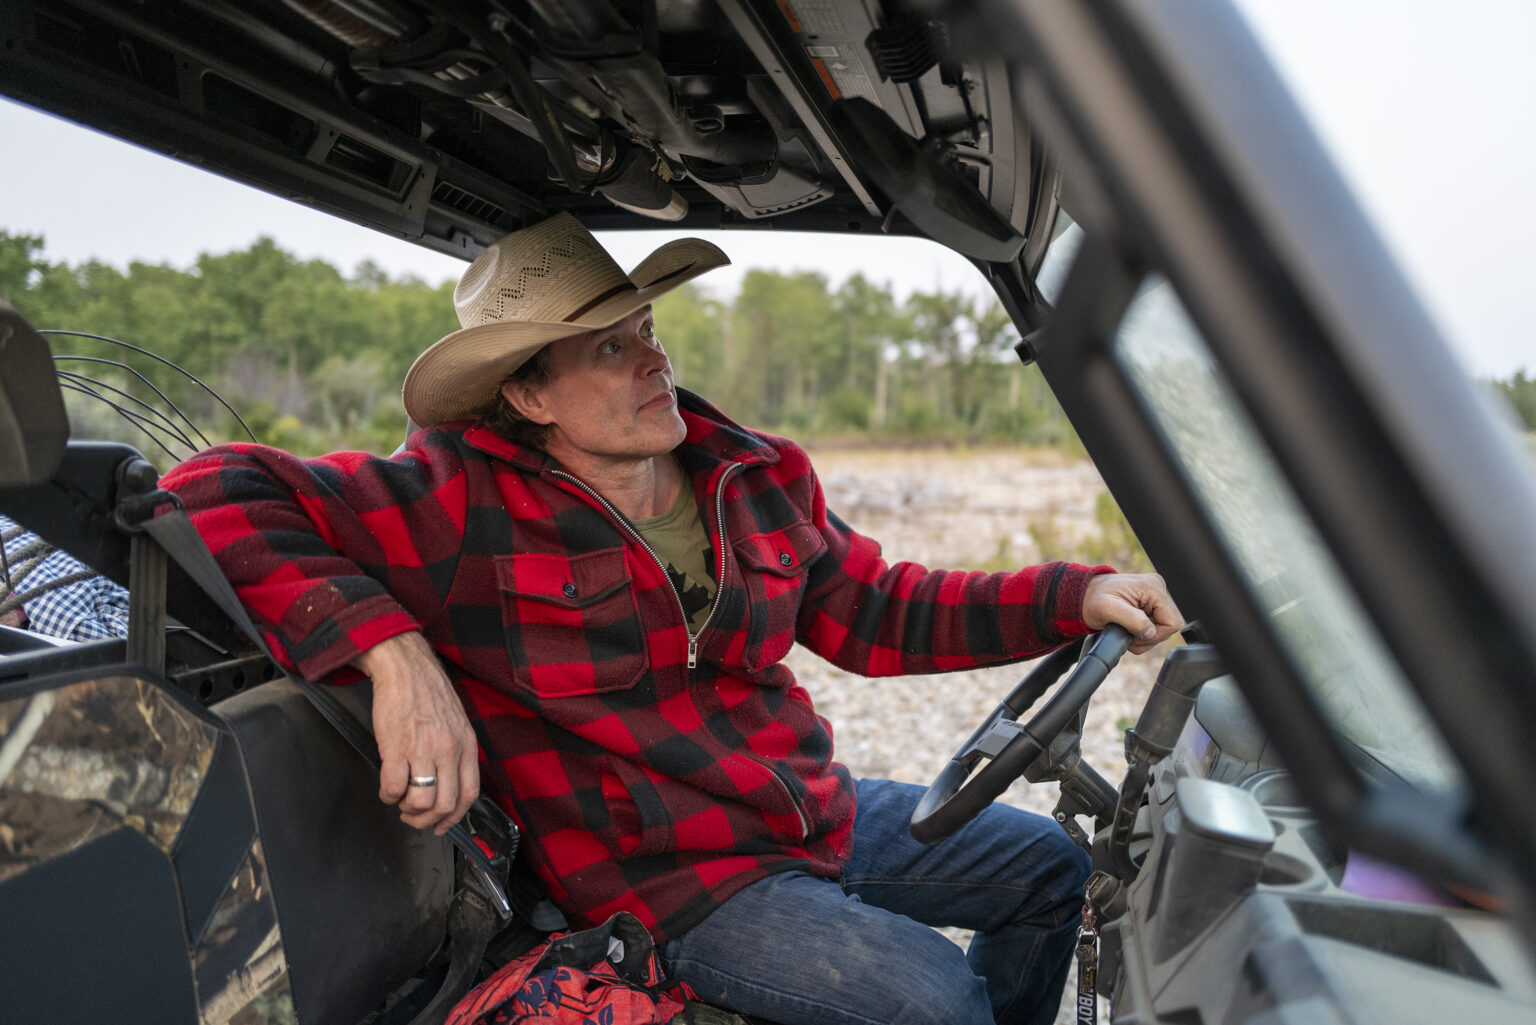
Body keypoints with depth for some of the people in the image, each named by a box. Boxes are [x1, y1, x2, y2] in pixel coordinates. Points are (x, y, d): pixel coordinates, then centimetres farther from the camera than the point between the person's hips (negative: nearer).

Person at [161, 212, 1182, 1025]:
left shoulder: (761, 477, -2)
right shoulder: (466, 509, -20)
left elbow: (877, 613, 5)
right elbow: (217, 492, -23)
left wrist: (1075, 595, -4)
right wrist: (392, 647, -36)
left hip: (823, 810, 7)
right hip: (670, 880, -6)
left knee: (1050, 862, 16)